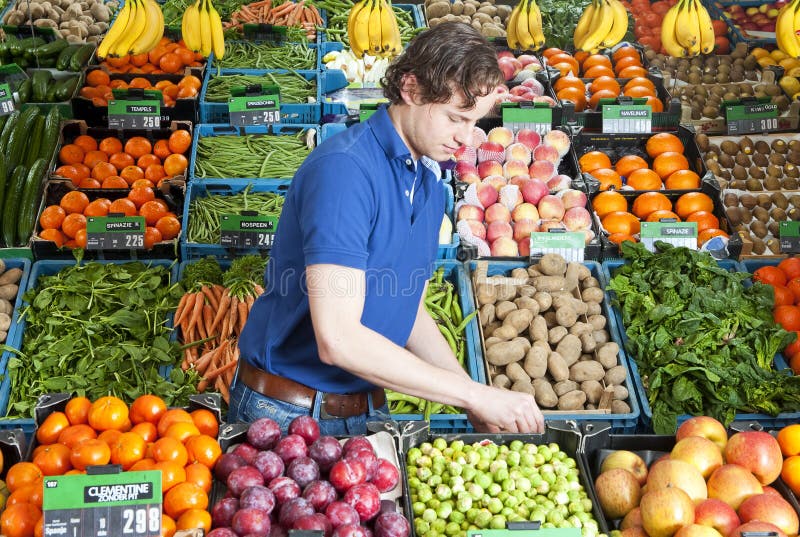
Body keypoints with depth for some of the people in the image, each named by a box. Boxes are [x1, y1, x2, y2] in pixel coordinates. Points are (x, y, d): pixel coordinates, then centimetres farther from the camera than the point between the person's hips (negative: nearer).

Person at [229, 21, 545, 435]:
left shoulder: (430, 184, 5)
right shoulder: (343, 168, -22)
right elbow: (337, 338, -28)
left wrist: (480, 408, 0)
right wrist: (475, 394, -23)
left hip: (366, 410, 7)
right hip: (288, 411, -7)